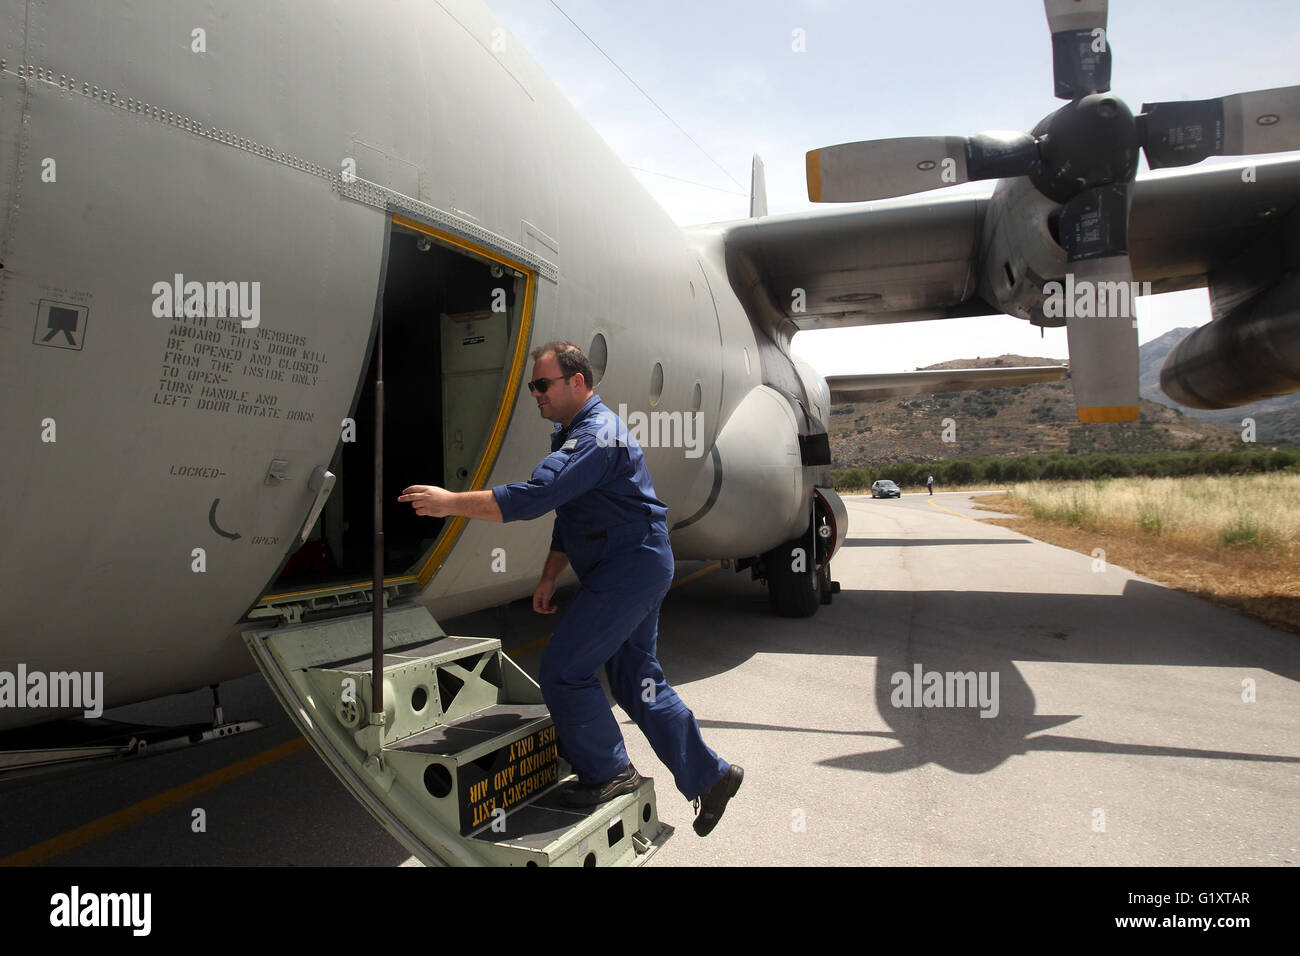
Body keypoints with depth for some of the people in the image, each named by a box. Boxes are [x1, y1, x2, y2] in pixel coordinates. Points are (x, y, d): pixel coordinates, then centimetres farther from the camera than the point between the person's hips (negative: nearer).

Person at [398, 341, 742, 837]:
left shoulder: (596, 436, -18)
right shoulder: (575, 434, 17)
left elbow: (534, 496, -29)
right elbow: (568, 516, 21)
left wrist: (451, 502, -27)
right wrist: (549, 577, 15)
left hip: (628, 567, -11)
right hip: (636, 567, 11)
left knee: (562, 671, -8)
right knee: (635, 679, 14)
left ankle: (608, 772, 12)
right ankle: (709, 777, 24)